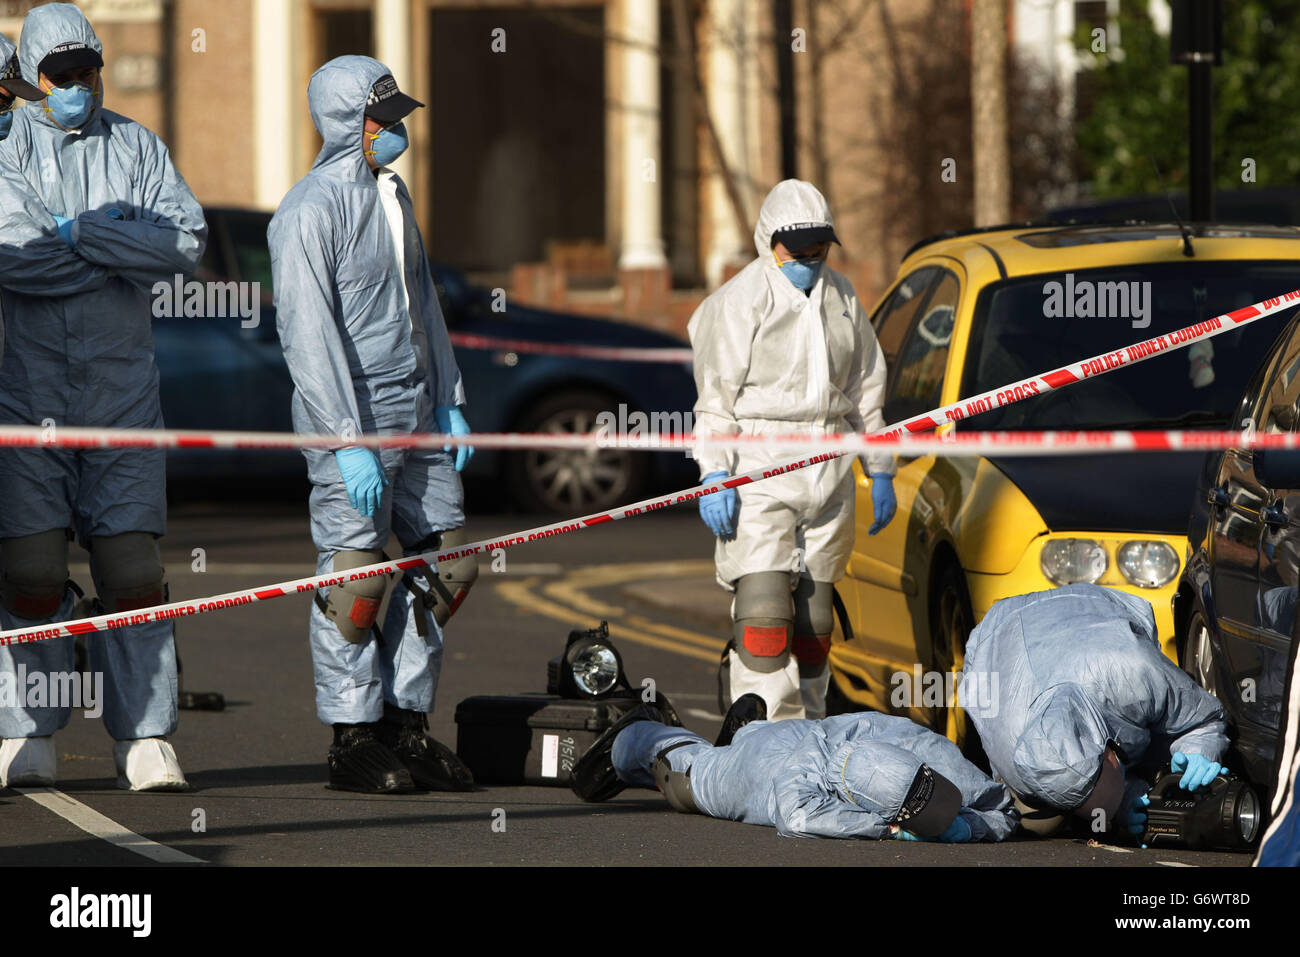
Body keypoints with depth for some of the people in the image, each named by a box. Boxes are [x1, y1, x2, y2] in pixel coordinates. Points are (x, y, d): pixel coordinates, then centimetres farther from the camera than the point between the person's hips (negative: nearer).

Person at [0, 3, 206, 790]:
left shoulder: (138, 148, 10)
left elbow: (187, 241, -5)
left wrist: (79, 232, -14)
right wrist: (120, 250, -9)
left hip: (122, 385, 1)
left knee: (133, 567, -3)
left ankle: (145, 740, -1)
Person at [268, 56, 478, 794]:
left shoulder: (395, 194, 14)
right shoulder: (312, 210, -14)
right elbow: (308, 331, -18)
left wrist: (449, 401, 19)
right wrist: (349, 442, -22)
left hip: (414, 412, 8)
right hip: (350, 411, -8)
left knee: (447, 561, 6)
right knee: (357, 577, -5)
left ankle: (407, 725, 15)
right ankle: (355, 740, 3)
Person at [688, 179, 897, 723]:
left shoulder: (841, 297, 16)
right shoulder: (740, 300, -3)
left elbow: (867, 390, 23)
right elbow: (715, 396, -6)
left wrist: (879, 472, 20)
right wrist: (714, 475, -15)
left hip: (829, 475, 6)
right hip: (759, 473, -6)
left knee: (814, 615, 8)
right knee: (764, 609, -15)